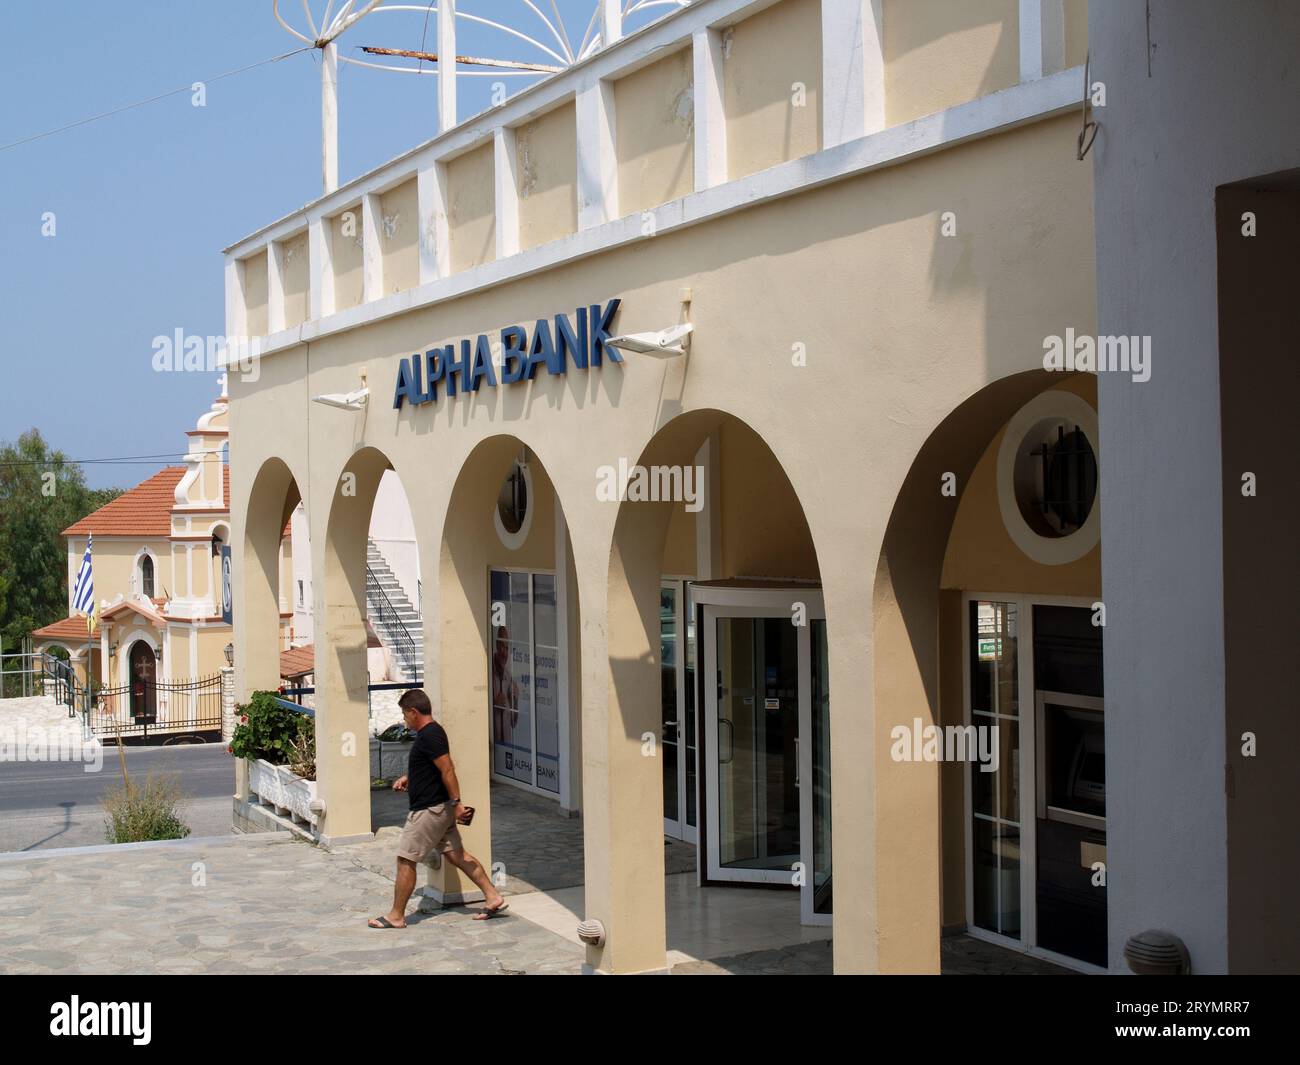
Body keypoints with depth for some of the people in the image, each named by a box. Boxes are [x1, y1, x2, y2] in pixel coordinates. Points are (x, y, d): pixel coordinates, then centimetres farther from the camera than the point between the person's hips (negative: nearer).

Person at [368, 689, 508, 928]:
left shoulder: (429, 736, -19)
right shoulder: (431, 733, 13)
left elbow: (447, 769, -24)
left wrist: (456, 802, -25)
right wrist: (408, 778, 21)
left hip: (428, 810, -10)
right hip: (439, 808, 10)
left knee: (405, 860, -2)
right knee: (456, 854, 12)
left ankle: (396, 916, 5)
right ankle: (493, 898, 11)